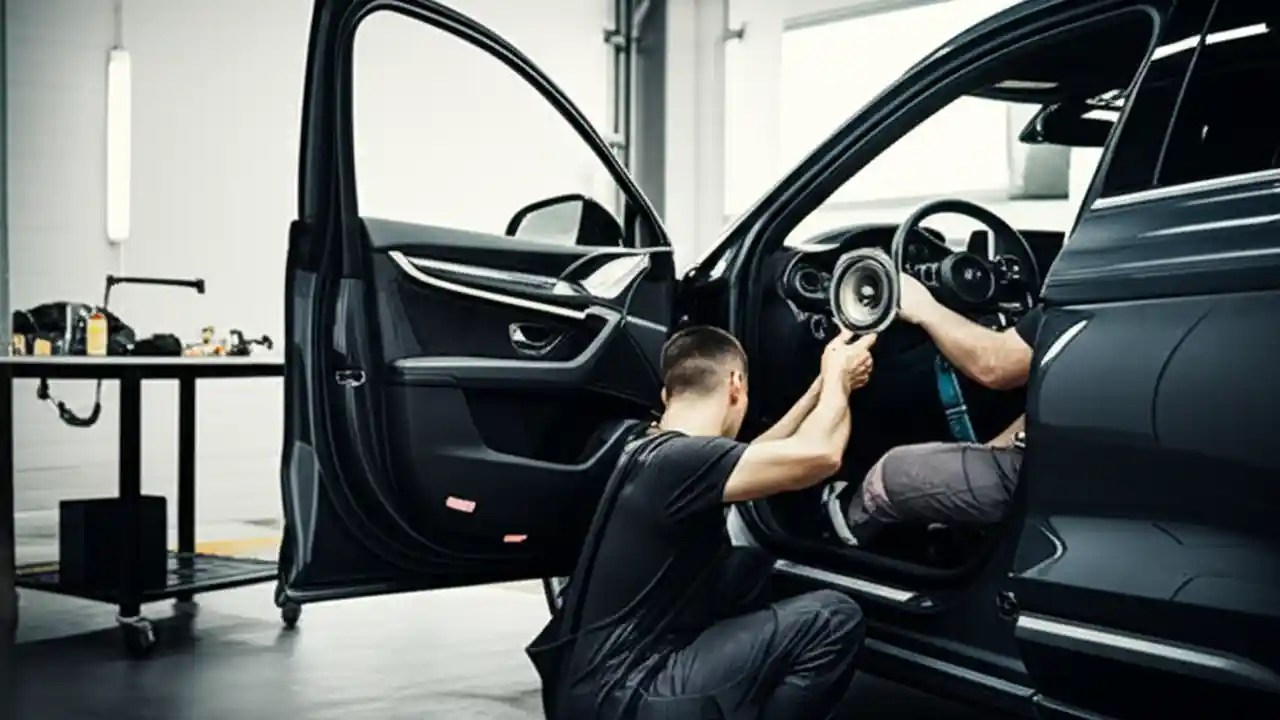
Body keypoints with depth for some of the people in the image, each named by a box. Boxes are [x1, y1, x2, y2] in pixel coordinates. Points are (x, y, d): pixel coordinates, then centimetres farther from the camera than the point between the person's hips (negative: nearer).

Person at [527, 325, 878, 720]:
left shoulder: (650, 451, 12)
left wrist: (822, 386, 25)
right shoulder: (677, 460, -17)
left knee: (750, 566, 22)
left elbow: (752, 457, 28)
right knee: (832, 620, -10)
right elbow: (819, 455, -23)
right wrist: (836, 379, -3)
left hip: (595, 678, 10)